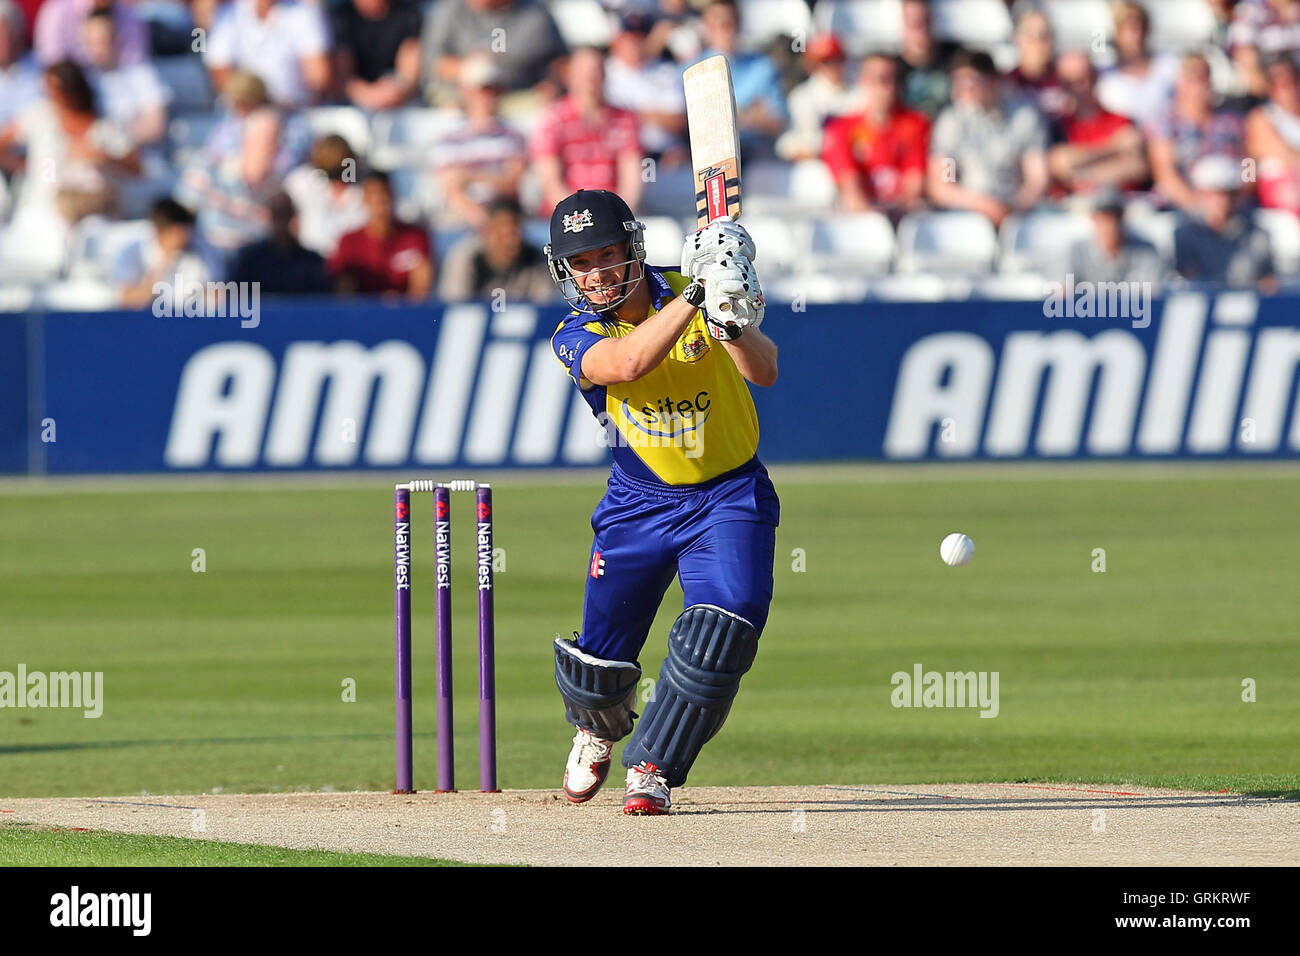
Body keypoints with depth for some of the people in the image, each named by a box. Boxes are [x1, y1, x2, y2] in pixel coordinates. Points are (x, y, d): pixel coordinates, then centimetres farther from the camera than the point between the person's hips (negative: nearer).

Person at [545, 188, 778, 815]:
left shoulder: (684, 292, -13)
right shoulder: (577, 336, -12)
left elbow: (763, 373, -27)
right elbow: (627, 363, -37)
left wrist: (731, 319, -48)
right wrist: (696, 293, -44)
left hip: (729, 497, -1)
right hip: (639, 500, 2)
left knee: (718, 638, -22)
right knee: (599, 662, 8)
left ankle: (652, 768, -6)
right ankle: (597, 728, 44)